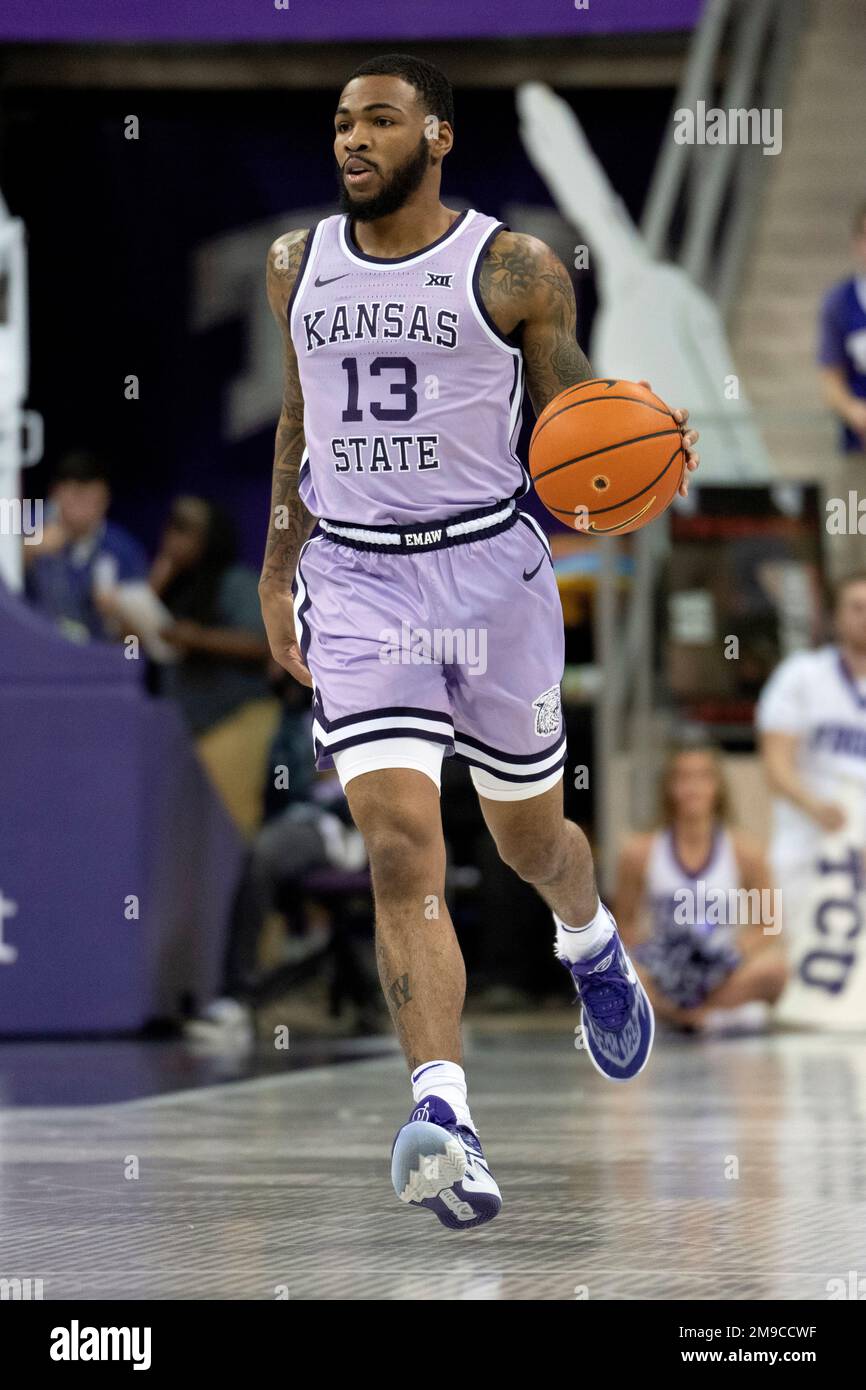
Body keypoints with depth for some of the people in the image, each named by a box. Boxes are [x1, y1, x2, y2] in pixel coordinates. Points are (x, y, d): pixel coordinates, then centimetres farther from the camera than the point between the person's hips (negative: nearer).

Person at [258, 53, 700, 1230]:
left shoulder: (516, 270, -3)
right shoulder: (298, 266, 8)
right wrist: (277, 569, 21)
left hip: (489, 565, -1)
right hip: (354, 580, 1)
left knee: (529, 838, 16)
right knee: (401, 845, -16)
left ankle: (592, 946, 53)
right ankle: (441, 1115, -25)